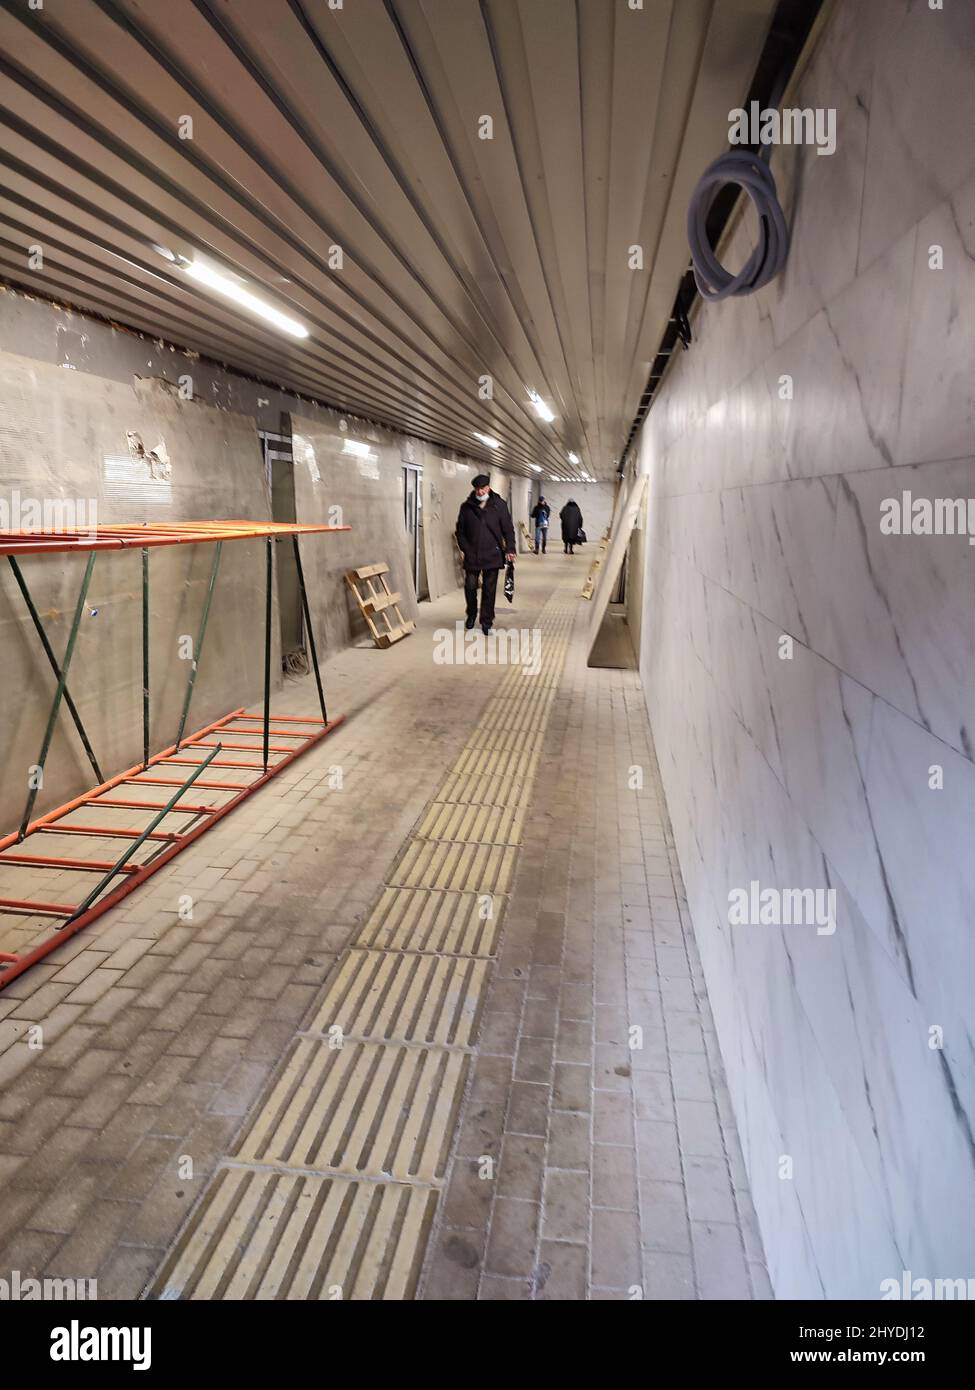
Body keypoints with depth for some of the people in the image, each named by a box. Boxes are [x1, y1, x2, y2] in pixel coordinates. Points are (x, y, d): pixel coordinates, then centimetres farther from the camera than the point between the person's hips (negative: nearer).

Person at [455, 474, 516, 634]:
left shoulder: (499, 504, 0)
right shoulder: (466, 507, 3)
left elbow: (508, 529, 1)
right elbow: (460, 531, 8)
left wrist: (509, 549, -9)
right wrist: (466, 549, -2)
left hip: (492, 555, -1)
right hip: (472, 556, 1)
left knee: (489, 589, 2)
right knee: (470, 586, 3)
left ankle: (487, 621, 13)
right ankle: (471, 614, 29)